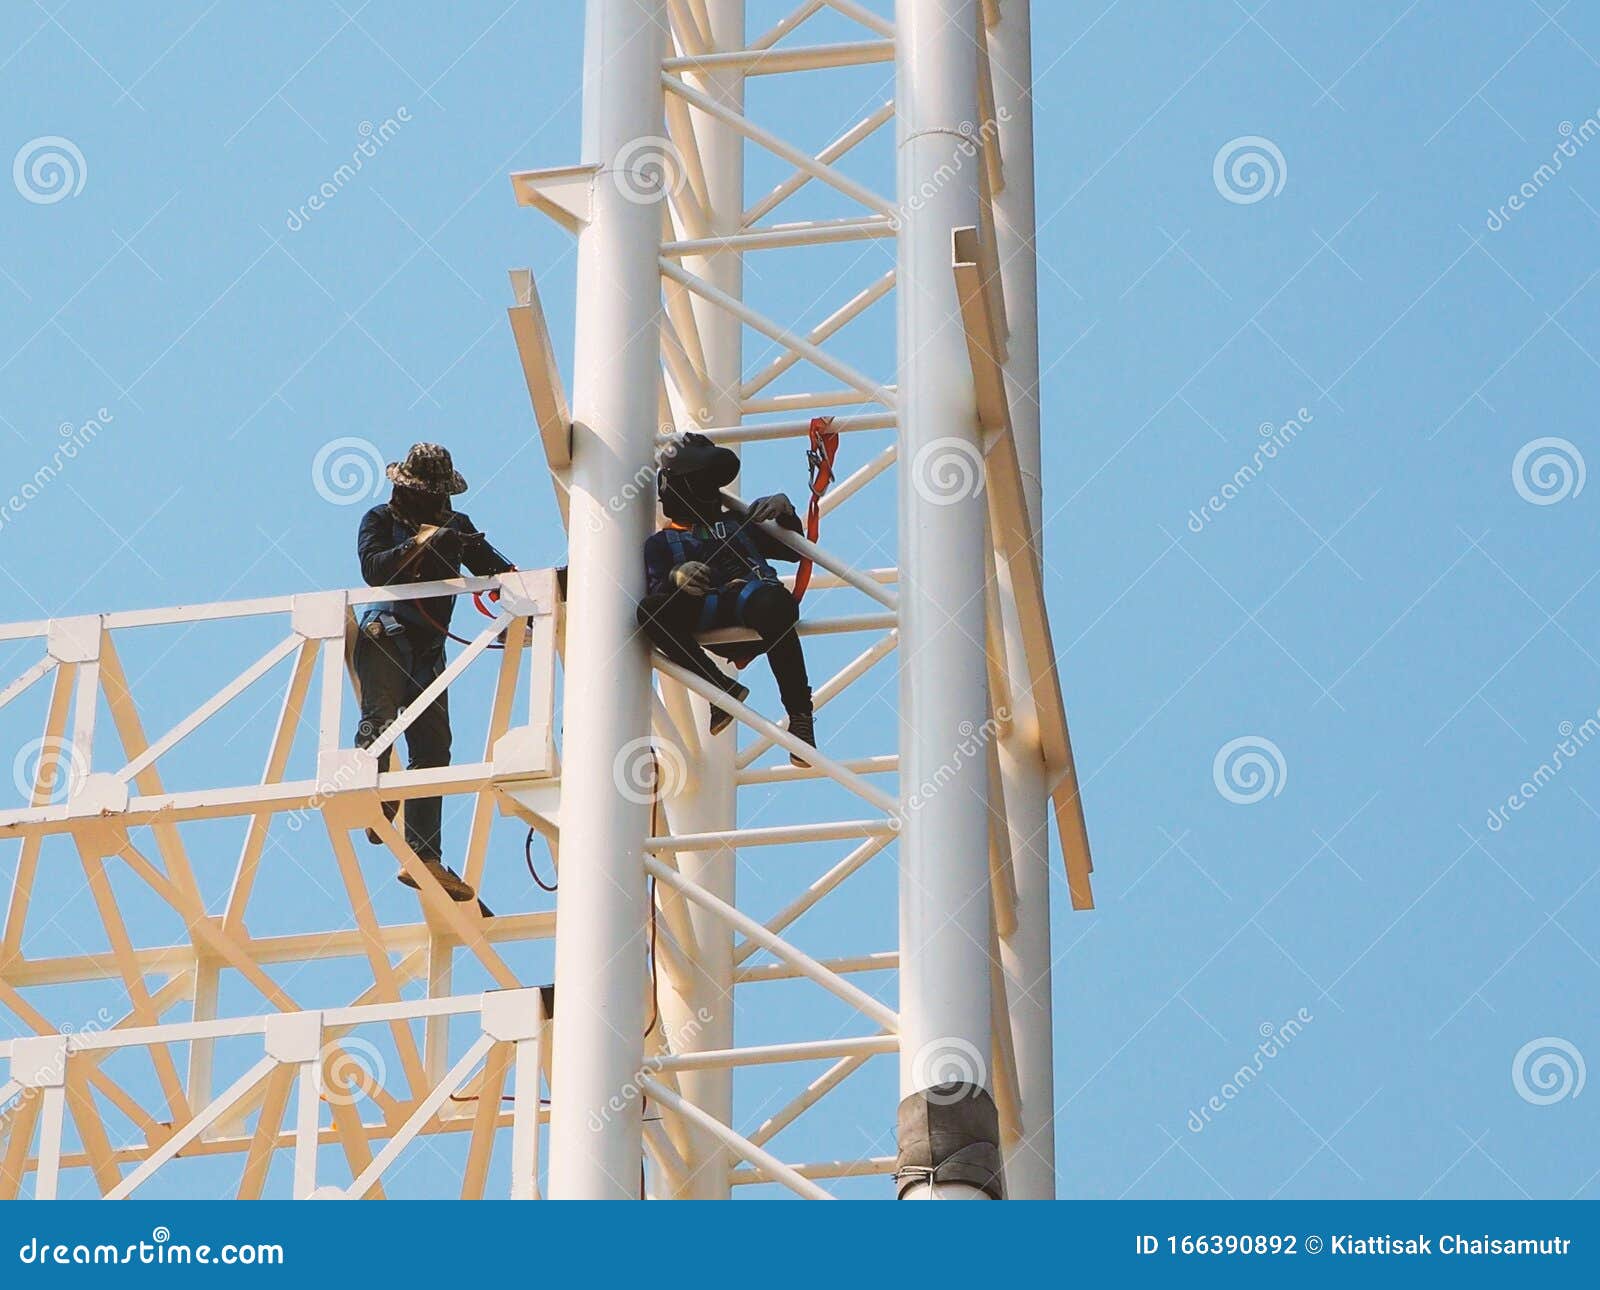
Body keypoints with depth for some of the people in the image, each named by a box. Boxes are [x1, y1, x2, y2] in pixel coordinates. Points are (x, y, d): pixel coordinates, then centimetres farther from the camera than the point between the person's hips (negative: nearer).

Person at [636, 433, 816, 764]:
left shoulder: (738, 523, 38)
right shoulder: (661, 543, 27)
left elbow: (794, 550, 39)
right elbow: (653, 591, 8)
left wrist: (785, 512, 21)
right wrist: (675, 578, -15)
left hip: (753, 598, 1)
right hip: (707, 612, 0)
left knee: (772, 603, -40)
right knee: (650, 611, -33)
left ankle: (799, 714, -35)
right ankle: (722, 686, -30)